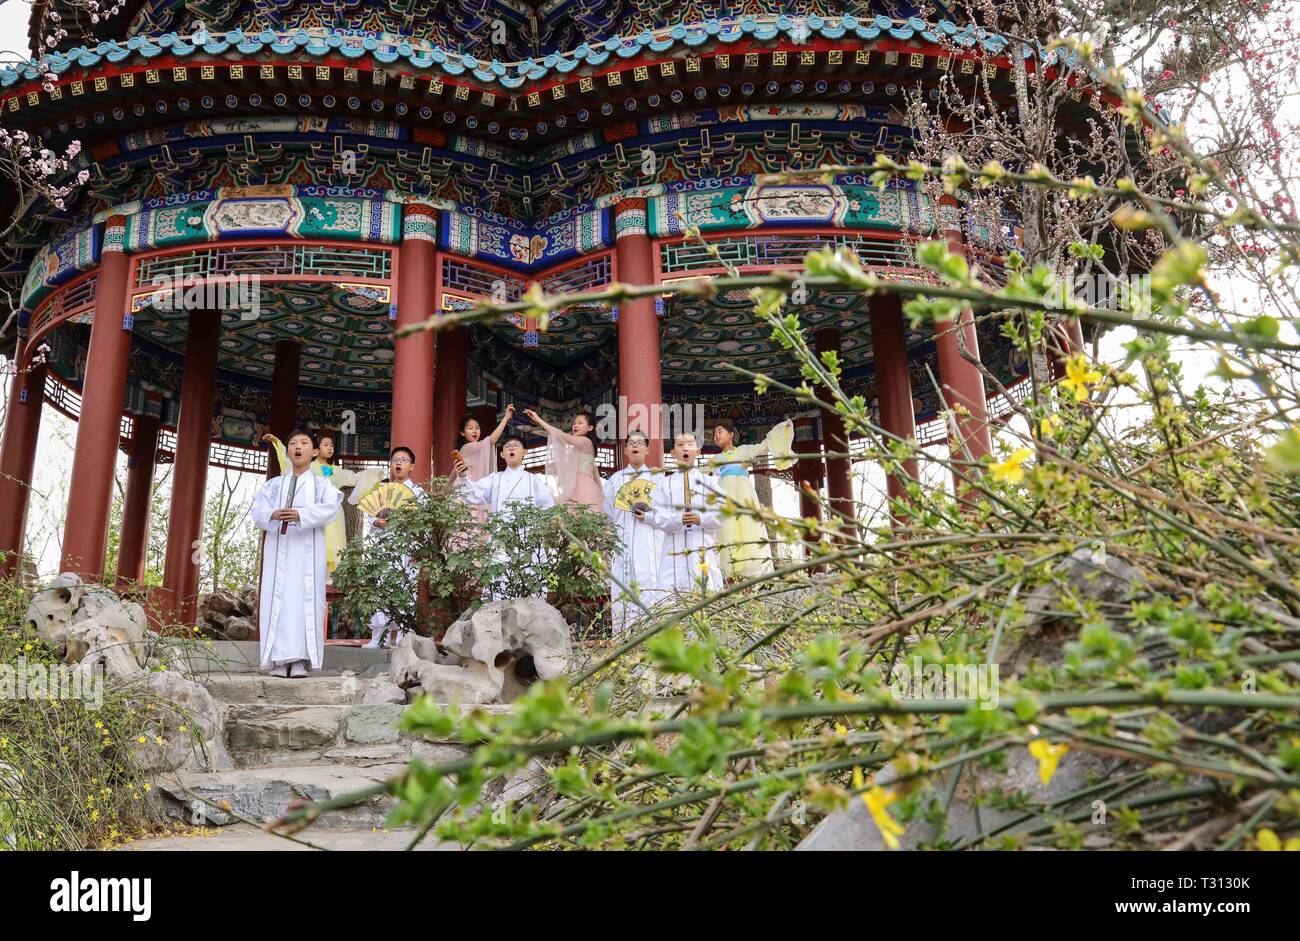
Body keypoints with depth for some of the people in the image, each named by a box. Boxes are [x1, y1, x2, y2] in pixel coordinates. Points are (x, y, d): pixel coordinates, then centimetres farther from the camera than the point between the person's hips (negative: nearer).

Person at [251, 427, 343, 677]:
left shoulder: (321, 484, 10)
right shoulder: (274, 485, 17)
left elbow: (330, 507, -9)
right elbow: (257, 509, 2)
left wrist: (301, 514, -25)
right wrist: (272, 515, -21)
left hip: (308, 550, -2)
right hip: (278, 549, 2)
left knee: (306, 601, -7)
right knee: (277, 600, -3)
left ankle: (300, 660, -8)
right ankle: (279, 659, -2)